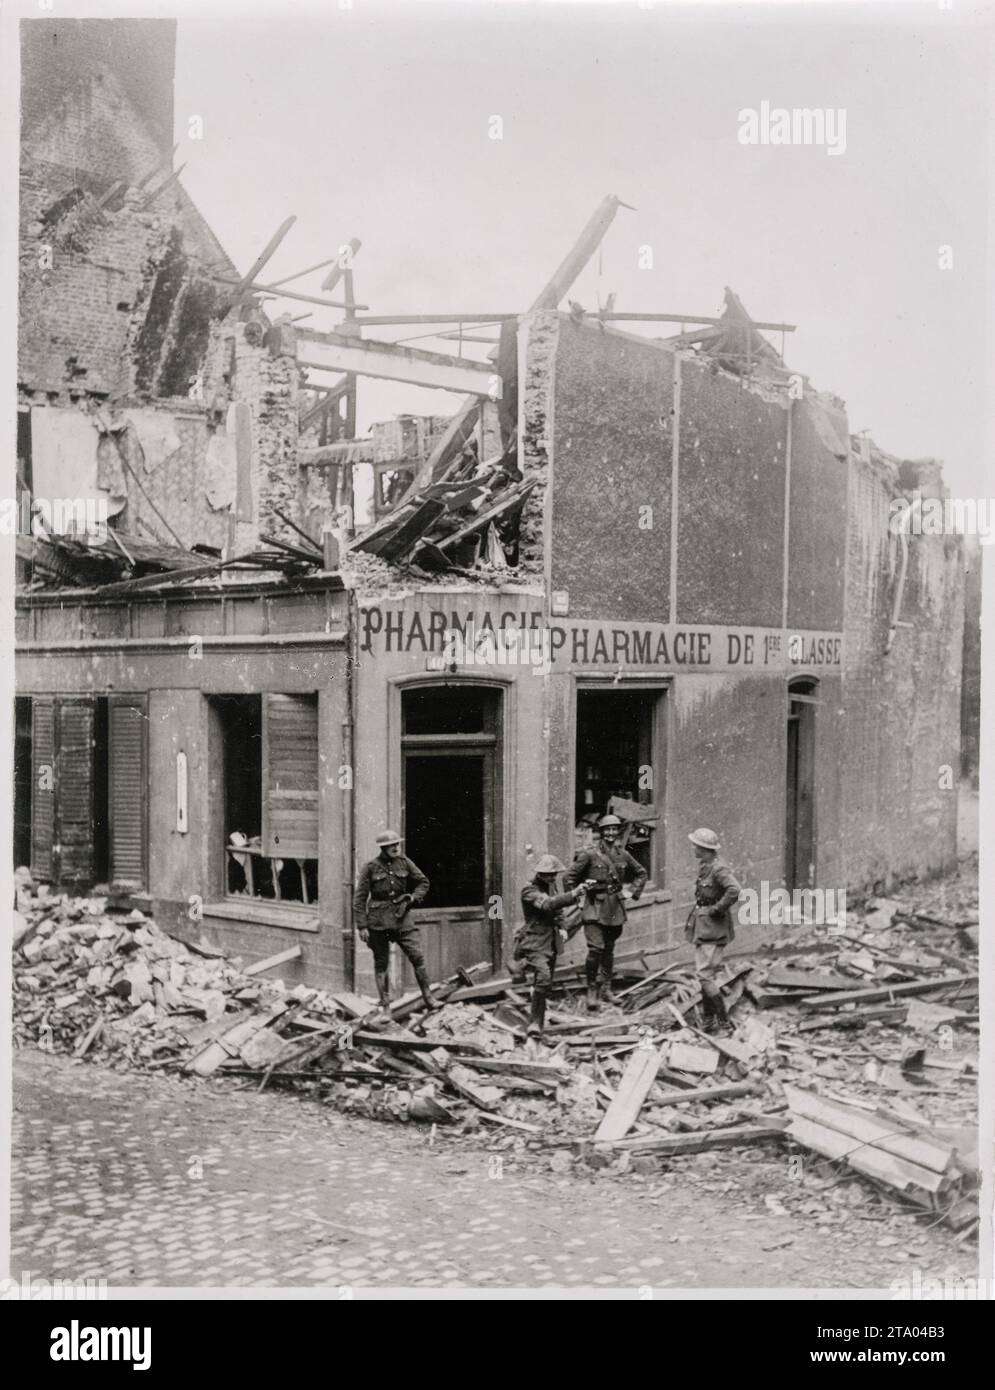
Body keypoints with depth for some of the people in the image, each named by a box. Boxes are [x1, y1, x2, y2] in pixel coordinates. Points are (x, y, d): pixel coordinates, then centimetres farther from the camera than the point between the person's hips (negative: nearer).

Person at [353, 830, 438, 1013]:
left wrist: (412, 898, -1)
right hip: (378, 920, -2)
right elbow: (359, 898, -3)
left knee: (417, 956, -5)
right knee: (381, 963, 4)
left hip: (401, 917, 2)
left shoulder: (404, 863, 4)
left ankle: (428, 999, 3)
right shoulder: (370, 867, -4)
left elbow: (423, 883, 15)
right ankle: (385, 1005, 12)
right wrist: (362, 926, -7)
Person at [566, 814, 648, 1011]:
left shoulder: (623, 855, 5)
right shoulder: (590, 854, -9)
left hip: (615, 908, 5)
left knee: (609, 950, 13)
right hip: (595, 907, -5)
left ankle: (605, 988, 25)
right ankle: (591, 991, -3)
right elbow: (569, 878, -4)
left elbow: (641, 873, 21)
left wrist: (632, 891, 10)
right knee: (596, 949, -13)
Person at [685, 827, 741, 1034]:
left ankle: (722, 1019, -4)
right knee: (704, 974, 13)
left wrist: (716, 909, -23)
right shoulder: (704, 867, 11)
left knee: (704, 974, -10)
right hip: (703, 927, 10)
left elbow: (735, 891, -32)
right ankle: (709, 1019, 21)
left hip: (714, 929, -10)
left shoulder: (719, 868, -19)